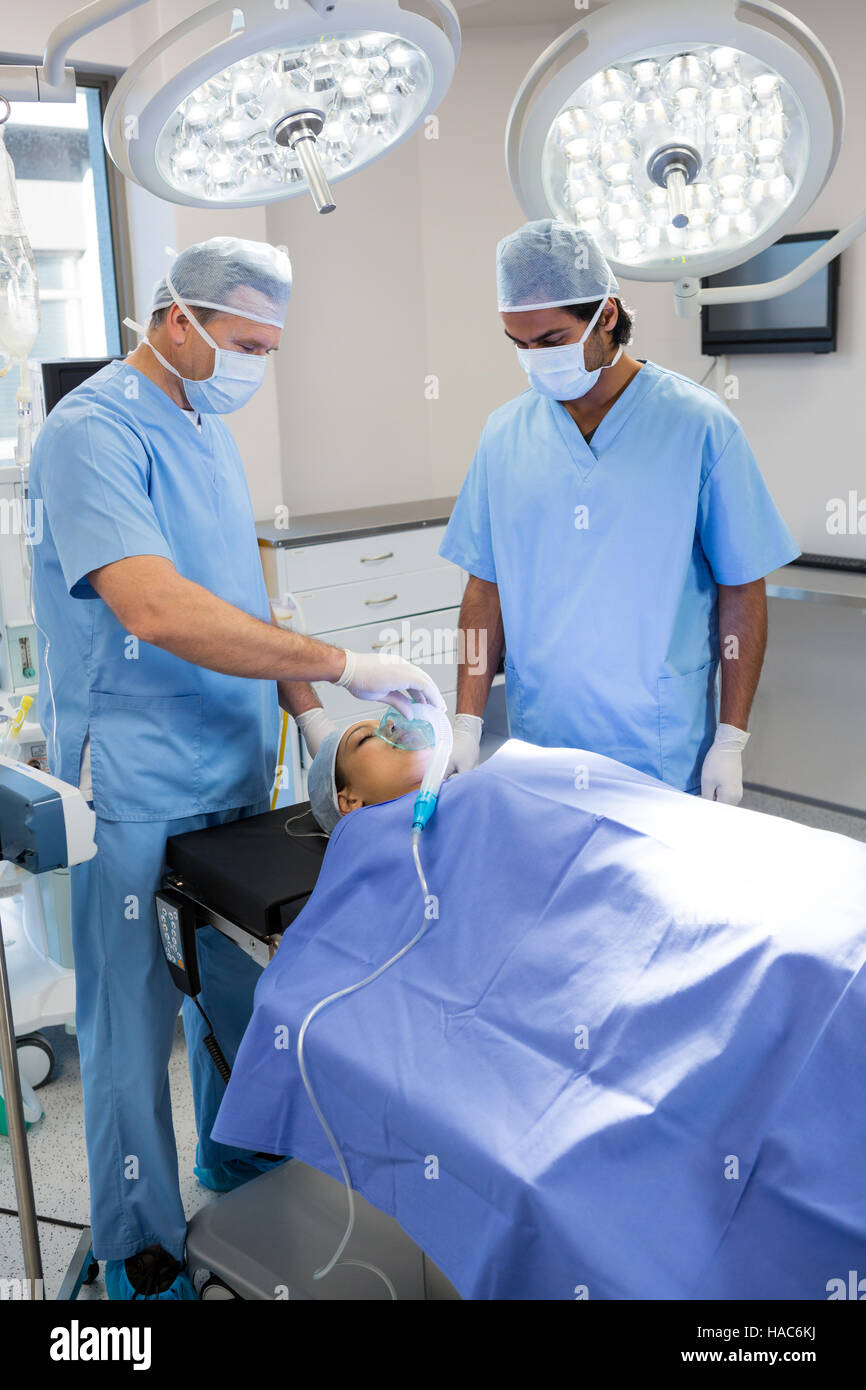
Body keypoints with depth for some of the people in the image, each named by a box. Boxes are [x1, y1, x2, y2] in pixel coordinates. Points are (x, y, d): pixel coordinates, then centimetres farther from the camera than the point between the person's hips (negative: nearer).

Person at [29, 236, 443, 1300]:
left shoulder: (207, 430, 12)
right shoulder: (93, 433, -17)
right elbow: (155, 611, -31)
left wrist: (302, 706, 7)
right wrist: (338, 666, -28)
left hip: (237, 771, 8)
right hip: (138, 793, -8)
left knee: (243, 984, 21)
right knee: (136, 1018, 6)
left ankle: (239, 1162, 43)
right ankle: (140, 1250, 25)